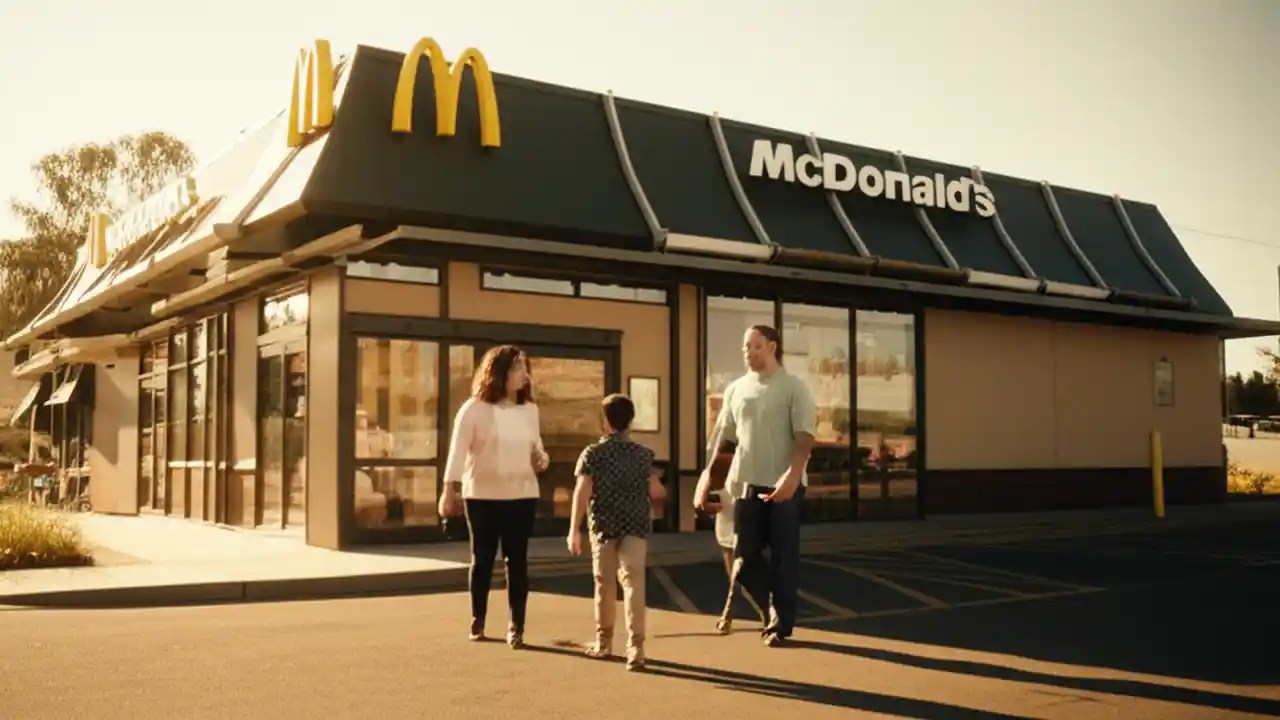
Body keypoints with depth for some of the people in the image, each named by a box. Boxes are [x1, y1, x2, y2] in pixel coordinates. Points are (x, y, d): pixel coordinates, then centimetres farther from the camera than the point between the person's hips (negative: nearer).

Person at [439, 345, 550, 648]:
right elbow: (458, 451, -8)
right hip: (481, 495, -2)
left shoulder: (529, 409, 6)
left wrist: (541, 459, -5)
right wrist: (449, 490, -13)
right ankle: (477, 620, 26)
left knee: (517, 560, 0)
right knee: (482, 558, 10)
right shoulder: (474, 408, -7)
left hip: (521, 495, 2)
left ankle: (516, 627, 6)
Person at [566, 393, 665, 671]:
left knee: (605, 584, 13)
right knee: (633, 582, -5)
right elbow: (657, 493, 6)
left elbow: (582, 492, -9)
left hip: (604, 527, 0)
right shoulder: (643, 454, 5)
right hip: (635, 527, 1)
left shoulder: (592, 453, -1)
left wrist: (574, 530, -9)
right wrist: (653, 478, 28)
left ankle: (604, 642, 26)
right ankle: (635, 646, -17)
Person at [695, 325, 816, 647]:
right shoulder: (735, 389, 11)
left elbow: (805, 437, -11)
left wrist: (792, 475, -26)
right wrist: (707, 479, 4)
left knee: (783, 558, 3)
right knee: (745, 555, 5)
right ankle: (773, 609, 26)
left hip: (784, 486, -4)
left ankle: (782, 624, 16)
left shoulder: (793, 387, -2)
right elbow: (723, 439, 12)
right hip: (746, 485, 4)